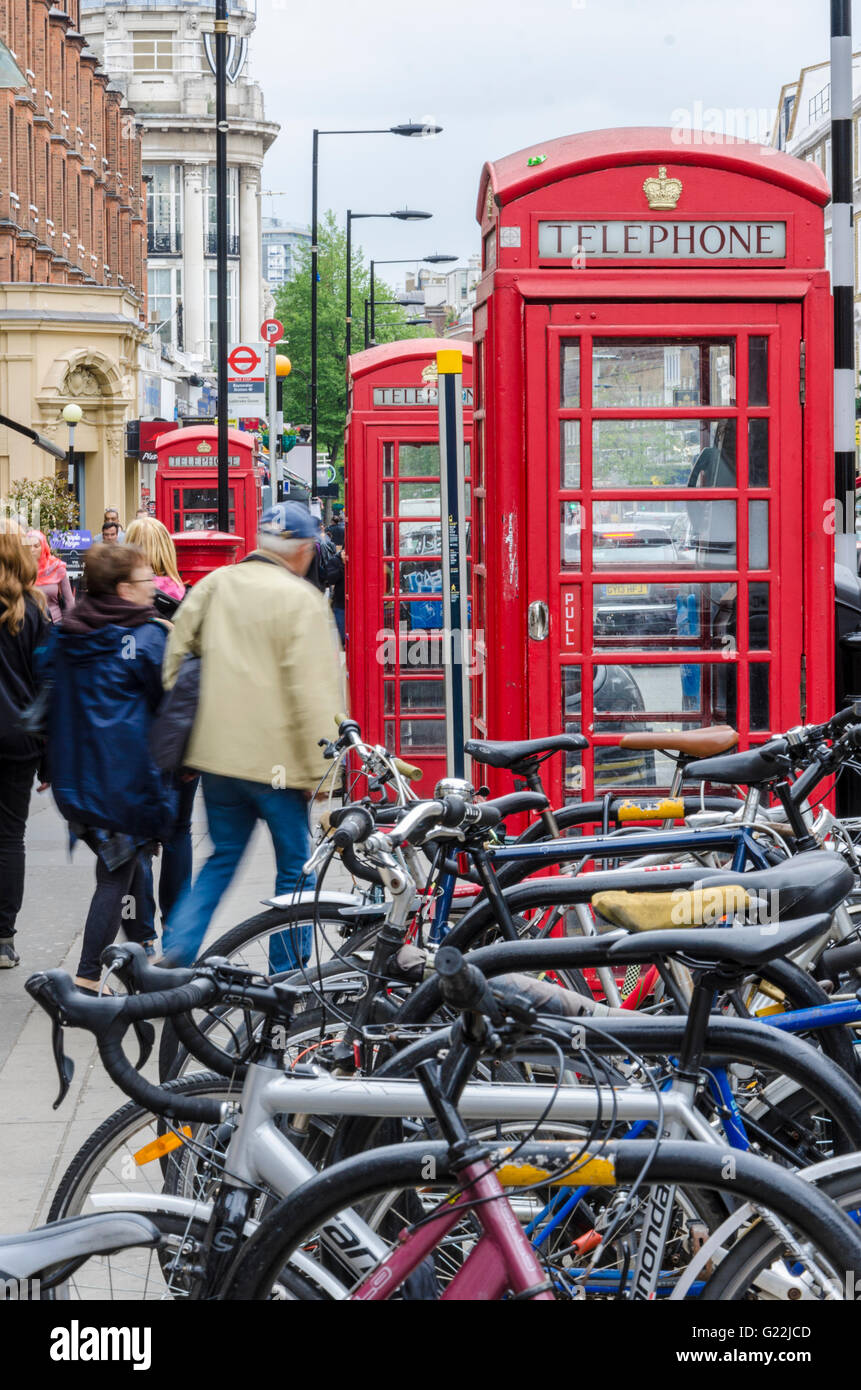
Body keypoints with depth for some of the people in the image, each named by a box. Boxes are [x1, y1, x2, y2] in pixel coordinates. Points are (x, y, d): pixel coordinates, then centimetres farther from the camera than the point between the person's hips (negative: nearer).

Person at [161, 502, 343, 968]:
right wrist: (318, 771, -11)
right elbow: (312, 693, -16)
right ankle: (286, 977, 11)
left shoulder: (213, 585, 6)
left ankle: (176, 951, 5)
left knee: (222, 860, 19)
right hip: (278, 761, -6)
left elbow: (175, 655, 9)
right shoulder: (301, 601, -11)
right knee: (295, 870, 8)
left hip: (215, 755, 6)